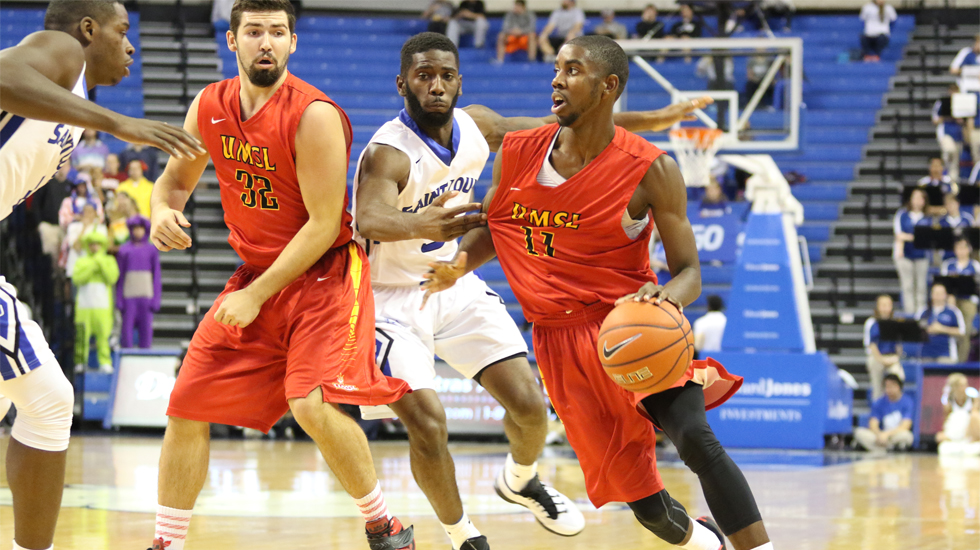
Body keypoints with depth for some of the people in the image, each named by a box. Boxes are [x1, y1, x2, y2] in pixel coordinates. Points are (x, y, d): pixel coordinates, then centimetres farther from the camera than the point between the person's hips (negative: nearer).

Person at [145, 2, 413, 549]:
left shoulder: (315, 115, -21)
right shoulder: (210, 108, -1)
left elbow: (323, 225, -20)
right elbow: (176, 179, 15)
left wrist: (257, 296, -19)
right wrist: (163, 211, -10)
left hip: (324, 273, -7)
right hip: (256, 273, 7)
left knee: (312, 403, -25)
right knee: (188, 406, 3)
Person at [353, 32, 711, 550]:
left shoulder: (475, 125, -6)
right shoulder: (387, 153, -28)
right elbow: (370, 220, -48)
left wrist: (647, 120, 10)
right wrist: (418, 225, -71)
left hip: (454, 283, 6)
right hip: (391, 298, -6)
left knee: (529, 405, -2)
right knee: (426, 422, -20)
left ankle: (520, 480, 33)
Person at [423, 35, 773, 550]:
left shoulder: (651, 171, -10)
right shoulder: (518, 154, 1)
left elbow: (689, 272, -9)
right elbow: (490, 228, 18)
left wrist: (665, 298, -32)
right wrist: (459, 263, -4)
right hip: (562, 344, 3)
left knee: (695, 438, -32)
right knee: (642, 498, 7)